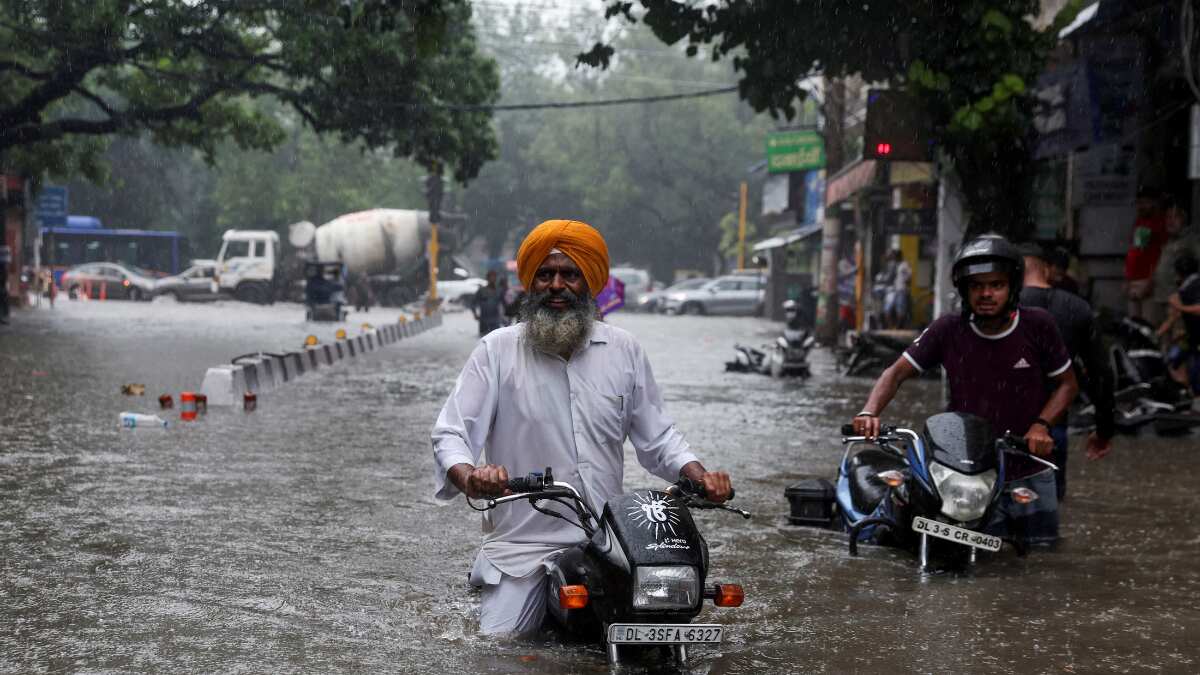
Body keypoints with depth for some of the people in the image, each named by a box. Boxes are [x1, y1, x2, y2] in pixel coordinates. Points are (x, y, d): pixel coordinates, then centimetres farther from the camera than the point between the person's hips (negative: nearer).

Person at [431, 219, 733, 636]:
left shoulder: (623, 350, 10)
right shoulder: (497, 350, 1)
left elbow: (656, 435, 15)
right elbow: (451, 434, -4)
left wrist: (700, 476, -4)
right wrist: (469, 477, -27)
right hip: (522, 544, -2)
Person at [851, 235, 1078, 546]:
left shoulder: (1037, 325, -4)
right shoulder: (948, 331, -5)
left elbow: (1067, 383, 6)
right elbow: (897, 373, -1)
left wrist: (1040, 424, -11)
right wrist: (870, 412, -19)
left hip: (1031, 476, 1)